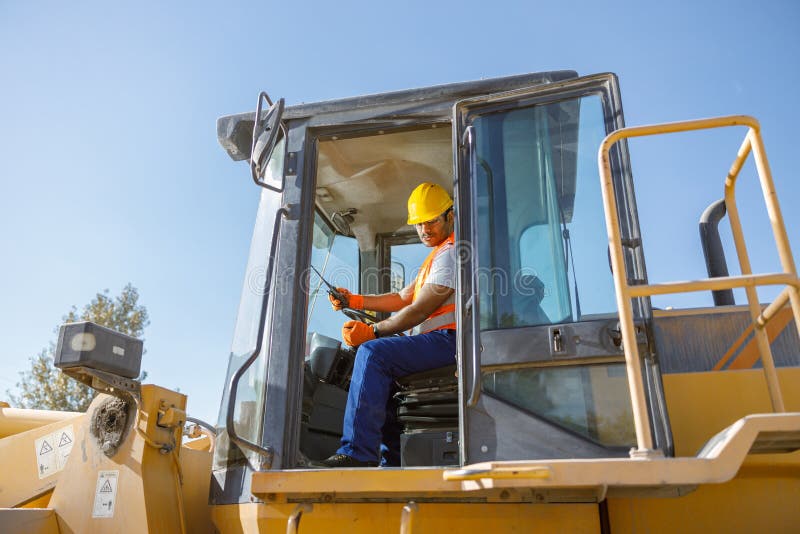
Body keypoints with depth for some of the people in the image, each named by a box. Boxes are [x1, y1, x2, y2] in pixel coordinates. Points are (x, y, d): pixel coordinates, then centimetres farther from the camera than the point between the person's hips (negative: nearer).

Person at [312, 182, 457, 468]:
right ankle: (391, 459, 7)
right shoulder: (437, 255, 28)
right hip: (439, 342, 11)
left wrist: (373, 331, -14)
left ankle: (358, 452, -29)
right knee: (379, 374, 13)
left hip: (448, 339, -11)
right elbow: (403, 298, 22)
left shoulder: (450, 252, -7)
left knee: (373, 353, -25)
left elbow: (420, 310, -15)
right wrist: (355, 300, 12)